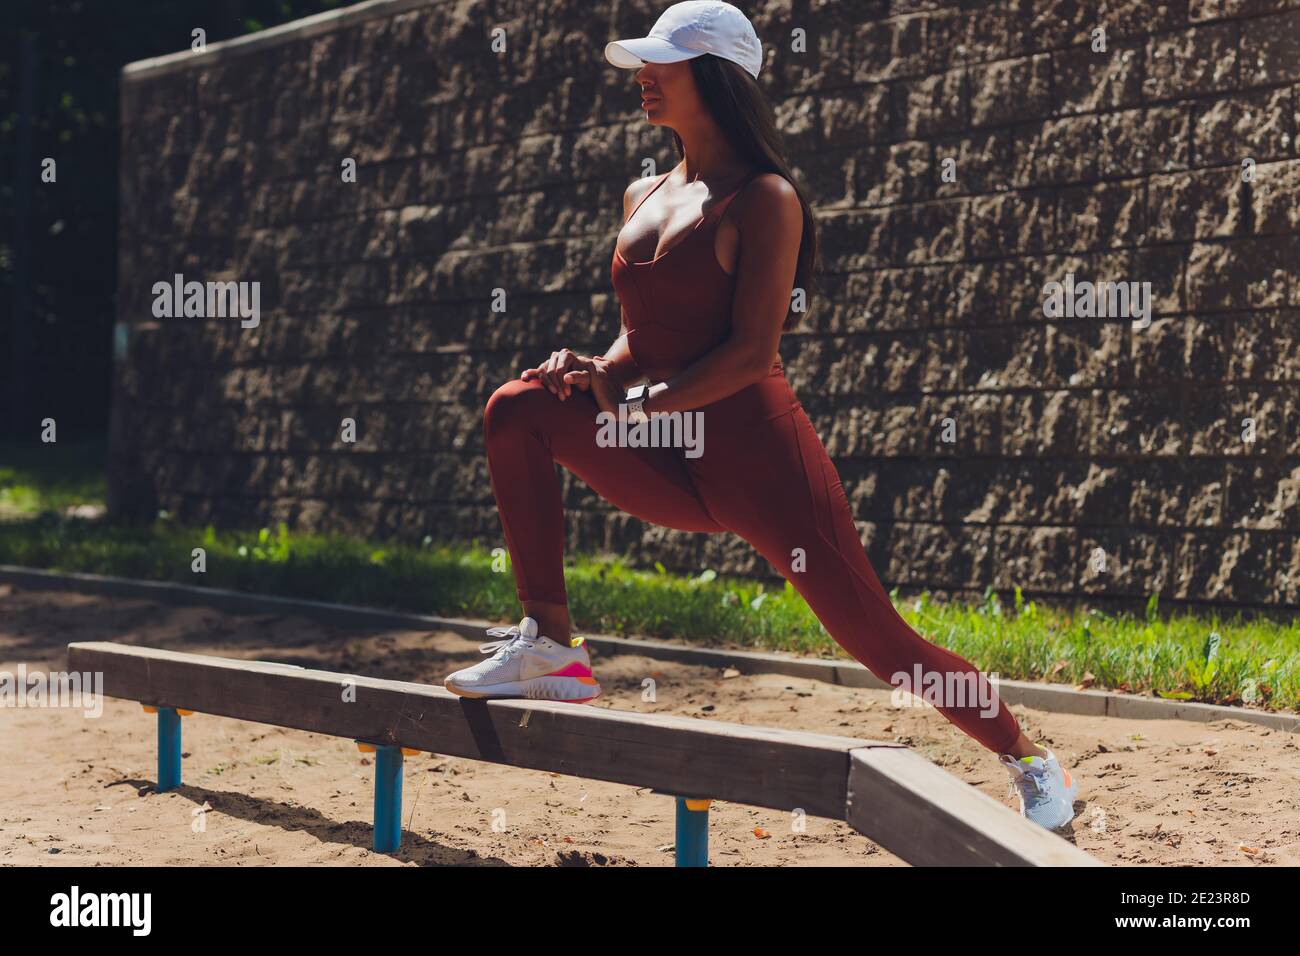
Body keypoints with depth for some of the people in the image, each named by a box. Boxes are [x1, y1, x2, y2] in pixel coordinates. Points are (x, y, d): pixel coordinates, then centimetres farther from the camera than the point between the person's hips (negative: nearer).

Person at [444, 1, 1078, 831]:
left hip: (758, 456, -7)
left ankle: (1037, 768, 14)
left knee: (876, 638, -6)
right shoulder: (643, 199, 13)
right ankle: (551, 648, -9)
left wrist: (638, 405, -19)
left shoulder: (764, 198, -9)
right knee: (518, 411, -10)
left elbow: (752, 351, -16)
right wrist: (600, 373, -3)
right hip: (677, 473, 7)